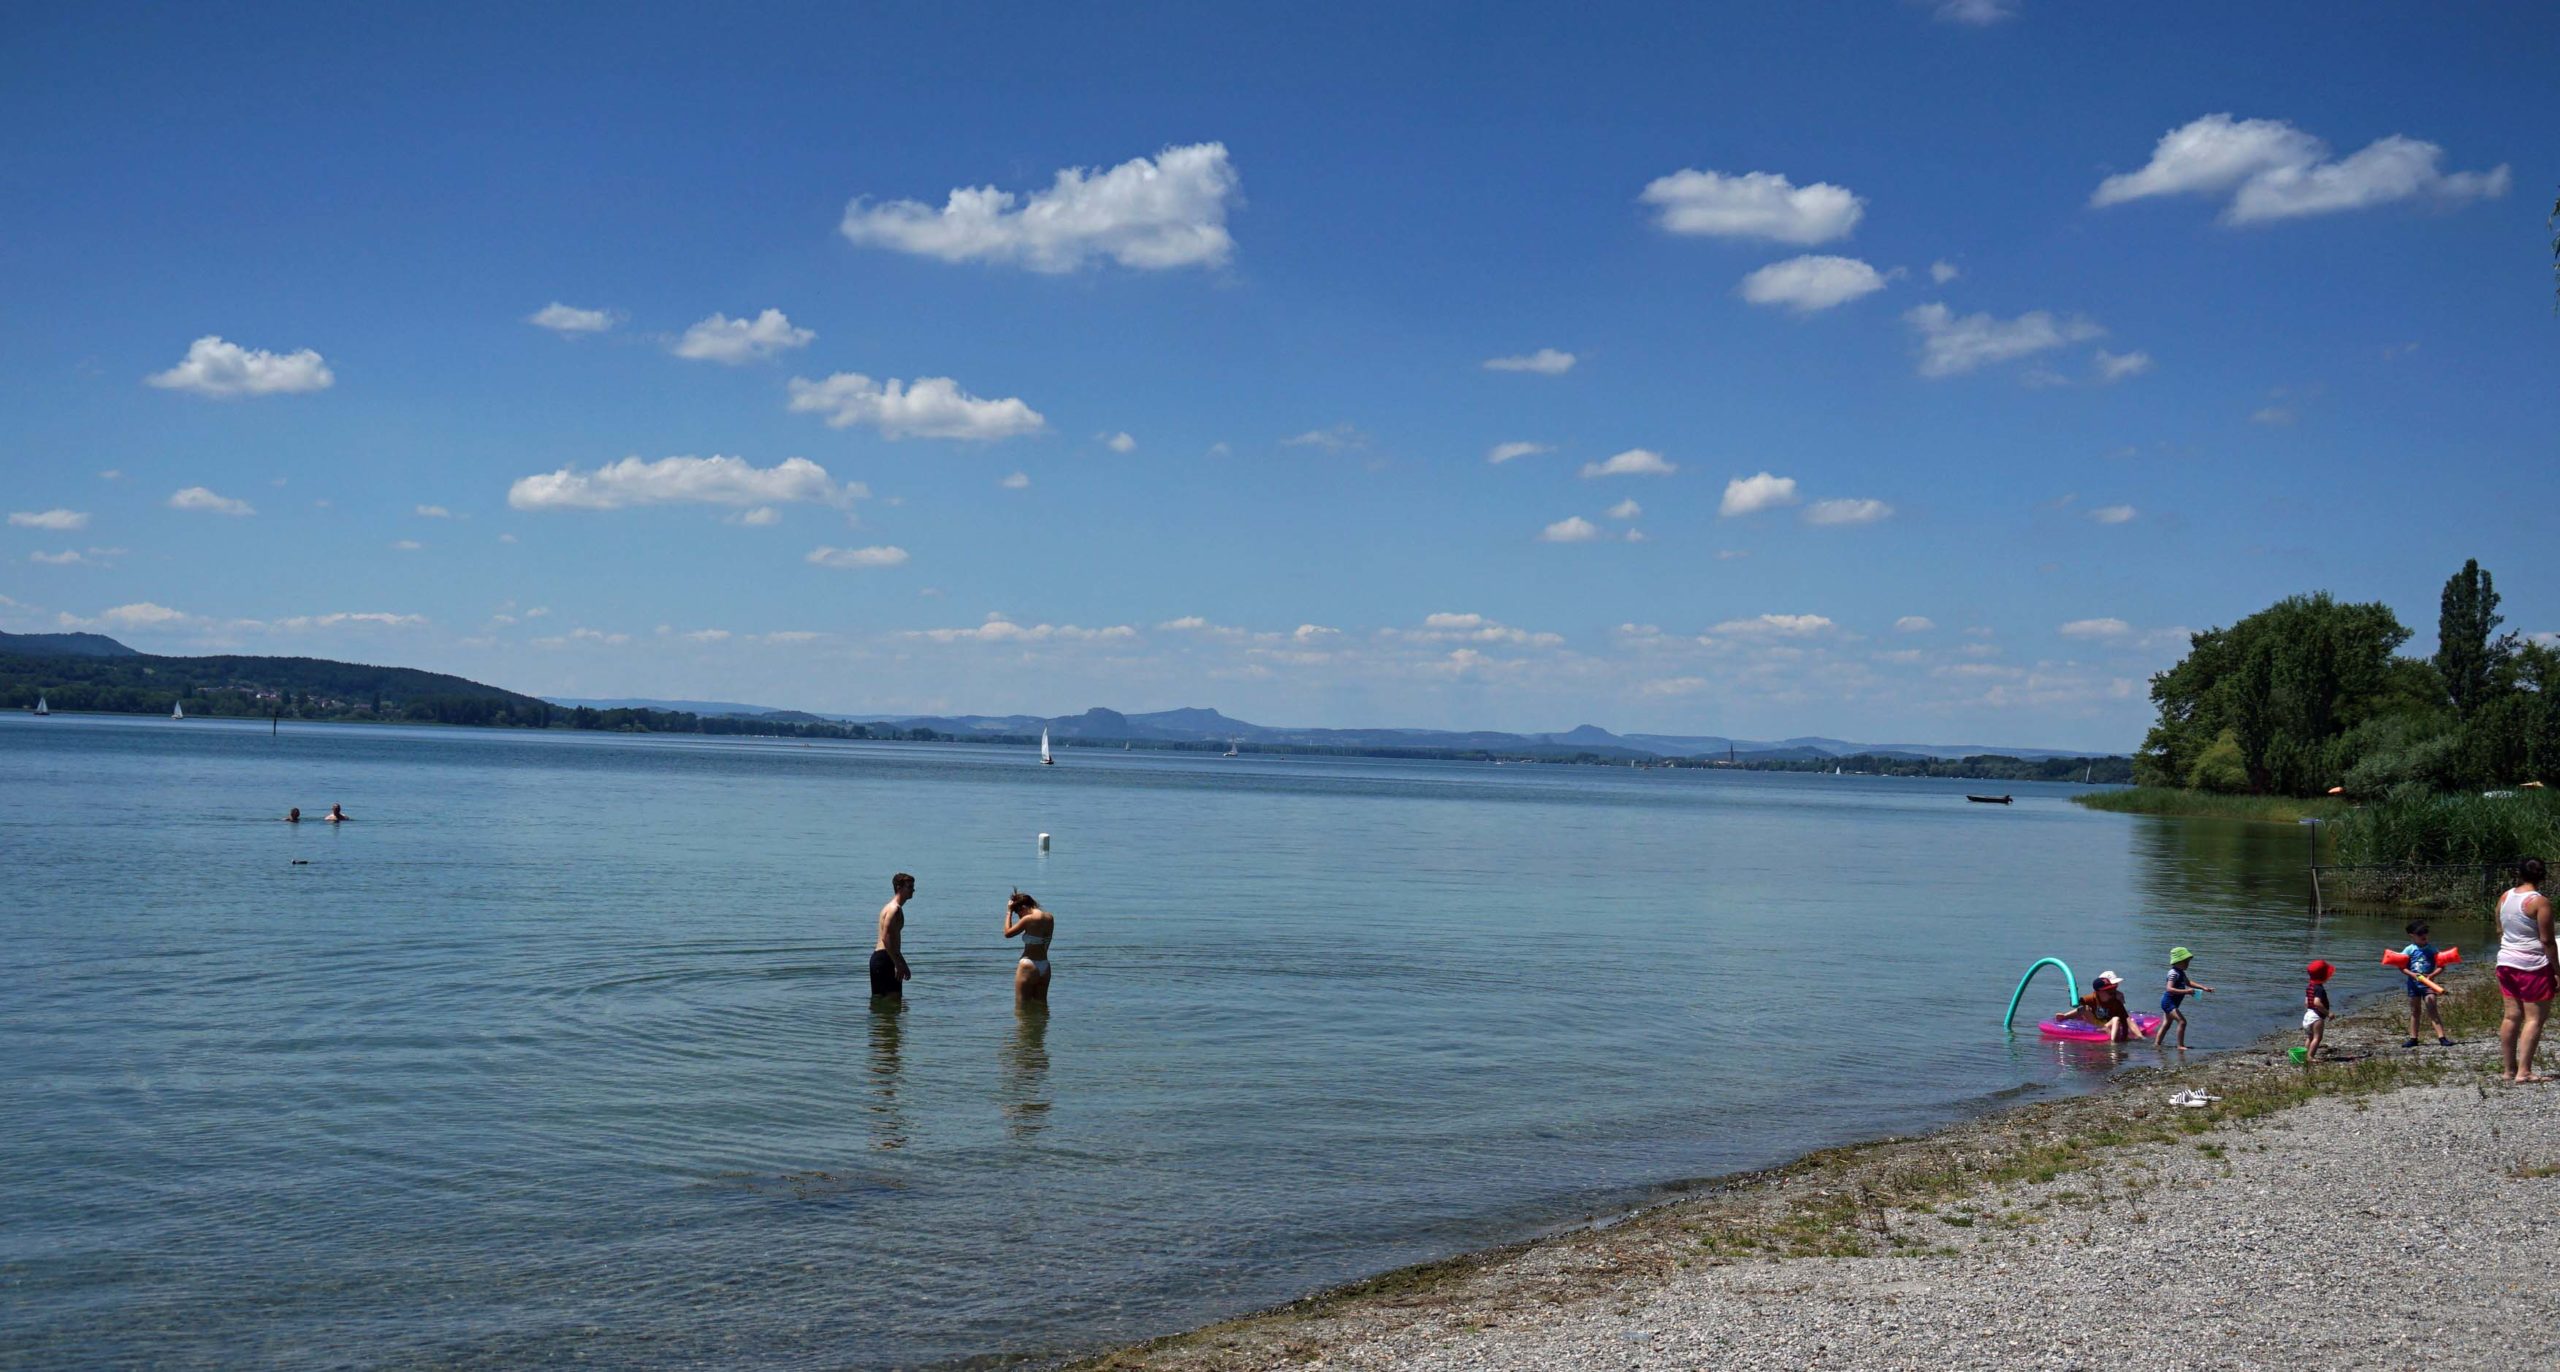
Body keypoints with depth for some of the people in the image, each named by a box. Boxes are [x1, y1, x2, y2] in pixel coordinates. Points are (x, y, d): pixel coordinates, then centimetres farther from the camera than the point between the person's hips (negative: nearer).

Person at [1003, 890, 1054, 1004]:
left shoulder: (1028, 919, -17)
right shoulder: (1050, 917, 4)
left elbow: (1007, 933, -5)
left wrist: (1009, 912, 2)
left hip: (1028, 967, -7)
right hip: (1045, 967, 8)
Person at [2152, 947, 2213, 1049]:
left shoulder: (2181, 972, 11)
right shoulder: (2174, 973, -20)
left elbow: (2188, 982, 22)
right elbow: (2169, 989, -30)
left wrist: (2203, 987, 12)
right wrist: (2185, 991, -36)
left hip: (2171, 1003, 11)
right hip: (2168, 1002, -11)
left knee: (2166, 1025, 15)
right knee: (2182, 1021, -18)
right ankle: (2180, 1046, -16)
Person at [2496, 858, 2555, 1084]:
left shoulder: (2505, 897, 6)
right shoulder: (2540, 901, -14)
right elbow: (2546, 940, -15)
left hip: (2506, 963, 7)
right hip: (2533, 966, -7)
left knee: (2512, 1016, 11)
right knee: (2534, 1019, -2)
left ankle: (2509, 1069, 14)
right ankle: (2524, 1071, -7)